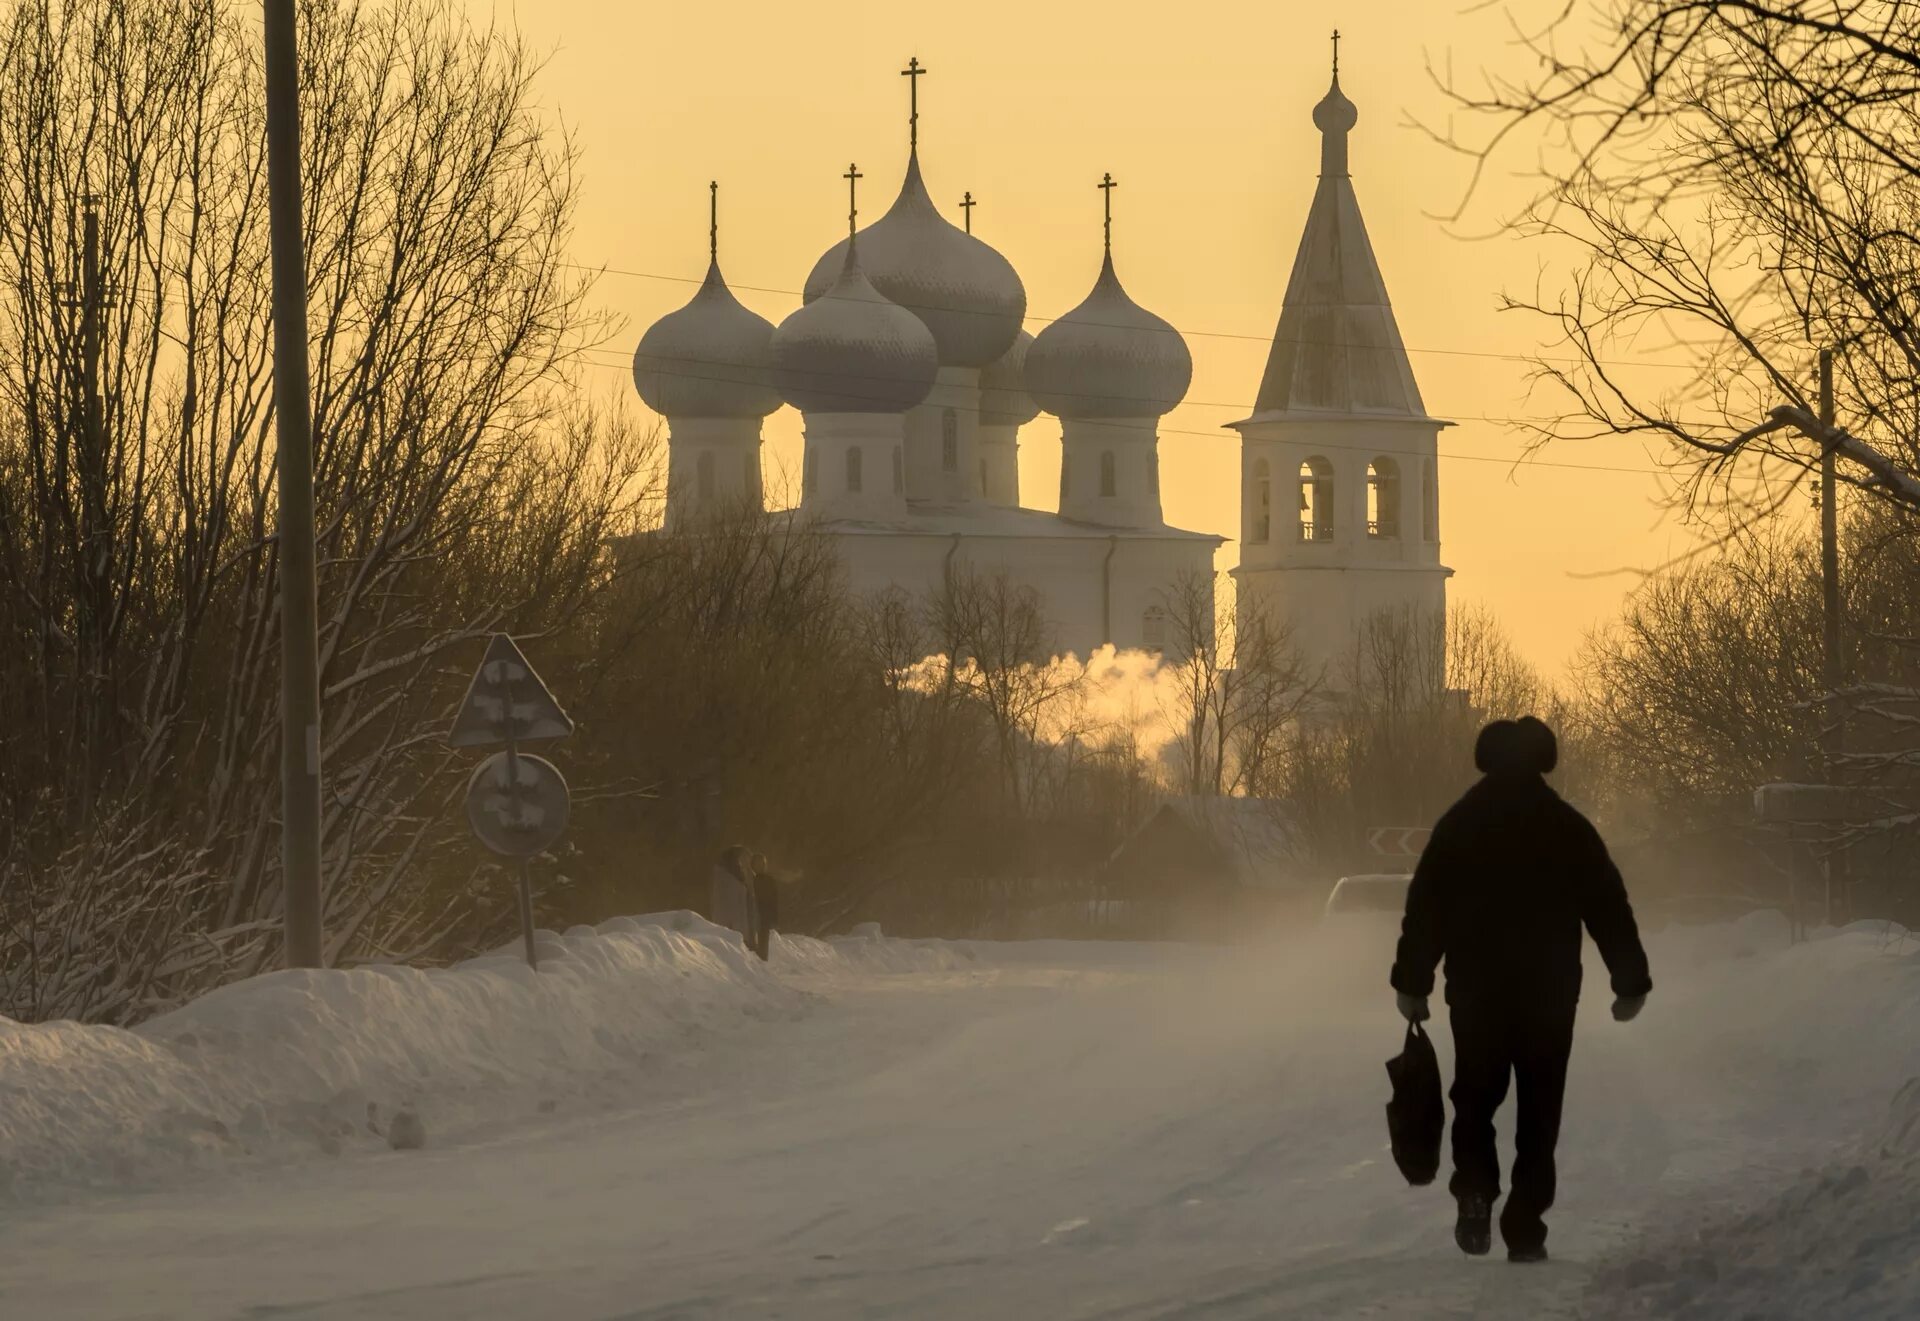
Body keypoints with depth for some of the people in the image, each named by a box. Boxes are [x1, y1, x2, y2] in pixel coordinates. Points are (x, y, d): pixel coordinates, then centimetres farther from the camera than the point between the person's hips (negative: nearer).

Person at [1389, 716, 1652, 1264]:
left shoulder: (1458, 826, 0)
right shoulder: (1569, 829, 0)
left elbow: (1425, 910, 0)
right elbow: (1610, 908, 2)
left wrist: (1412, 983, 5)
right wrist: (1631, 982, 8)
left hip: (1475, 992, 0)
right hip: (1550, 994, 0)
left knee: (1475, 1101, 15)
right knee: (1538, 1114, 6)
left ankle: (1476, 1193, -9)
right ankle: (1525, 1229, 0)